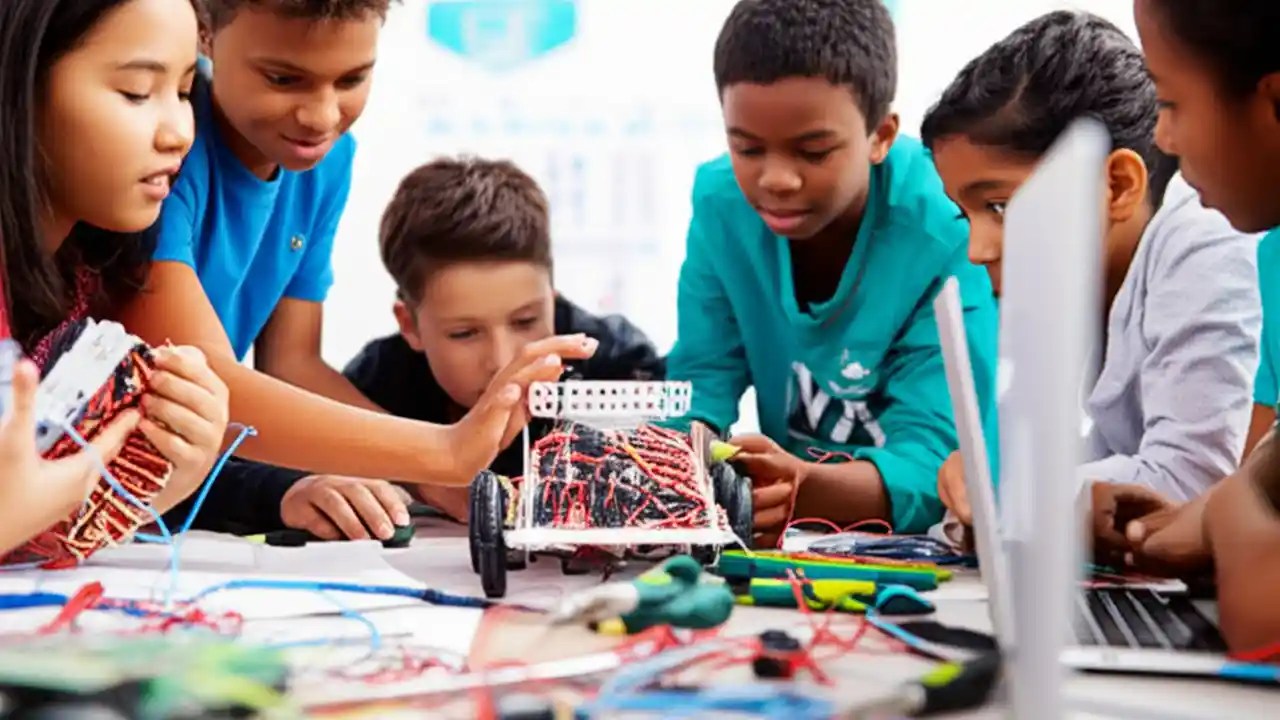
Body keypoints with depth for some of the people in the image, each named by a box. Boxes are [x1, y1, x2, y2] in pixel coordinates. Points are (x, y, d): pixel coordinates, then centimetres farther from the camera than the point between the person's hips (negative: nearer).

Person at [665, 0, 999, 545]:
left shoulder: (951, 230, -22)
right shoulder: (721, 202, -9)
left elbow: (929, 462, -26)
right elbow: (701, 384, -7)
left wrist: (804, 485, -47)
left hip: (927, 539, -3)